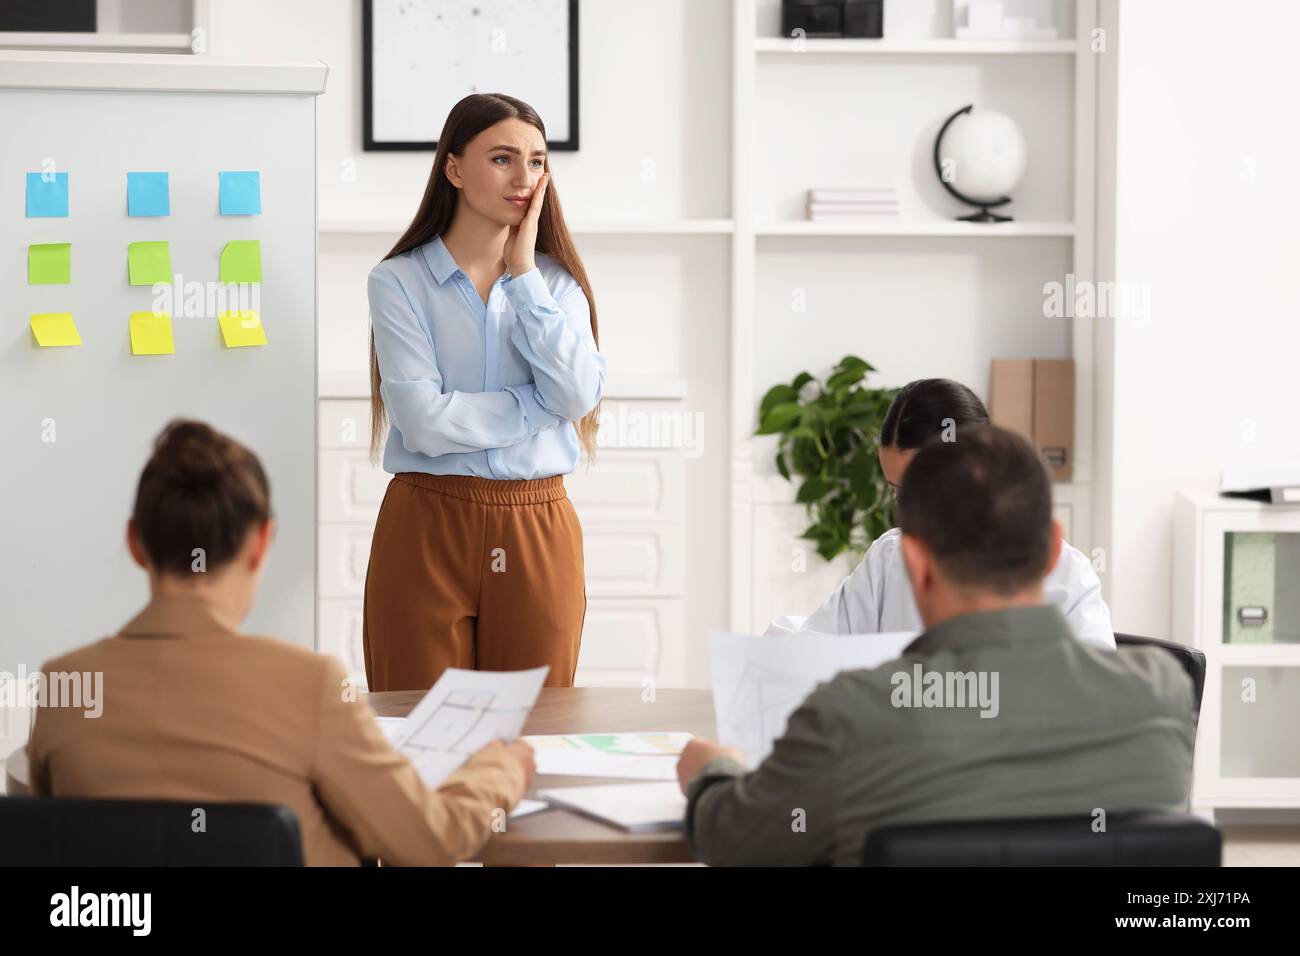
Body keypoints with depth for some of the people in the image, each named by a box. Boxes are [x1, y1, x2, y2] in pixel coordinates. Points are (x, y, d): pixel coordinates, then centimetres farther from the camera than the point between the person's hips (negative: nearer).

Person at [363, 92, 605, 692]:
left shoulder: (555, 281, 9)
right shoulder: (399, 281, -2)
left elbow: (580, 396, -9)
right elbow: (425, 421, -14)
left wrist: (524, 276, -6)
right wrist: (545, 403, -7)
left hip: (538, 531, 3)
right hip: (429, 529, -3)